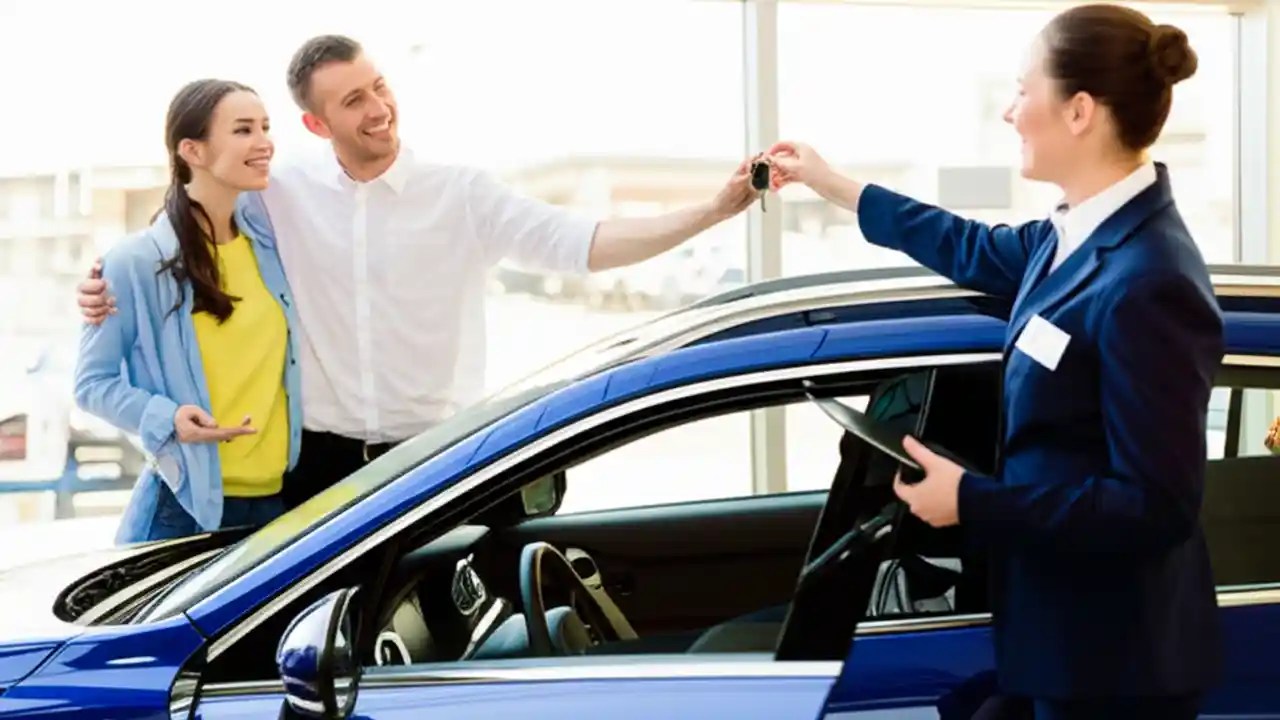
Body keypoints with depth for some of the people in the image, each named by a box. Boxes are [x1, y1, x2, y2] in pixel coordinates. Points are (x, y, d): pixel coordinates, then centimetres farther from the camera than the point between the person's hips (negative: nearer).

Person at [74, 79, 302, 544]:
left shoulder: (272, 243, 5)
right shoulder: (137, 261, -9)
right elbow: (93, 381, -5)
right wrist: (167, 419, -20)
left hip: (278, 498, 5)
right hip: (185, 505, -4)